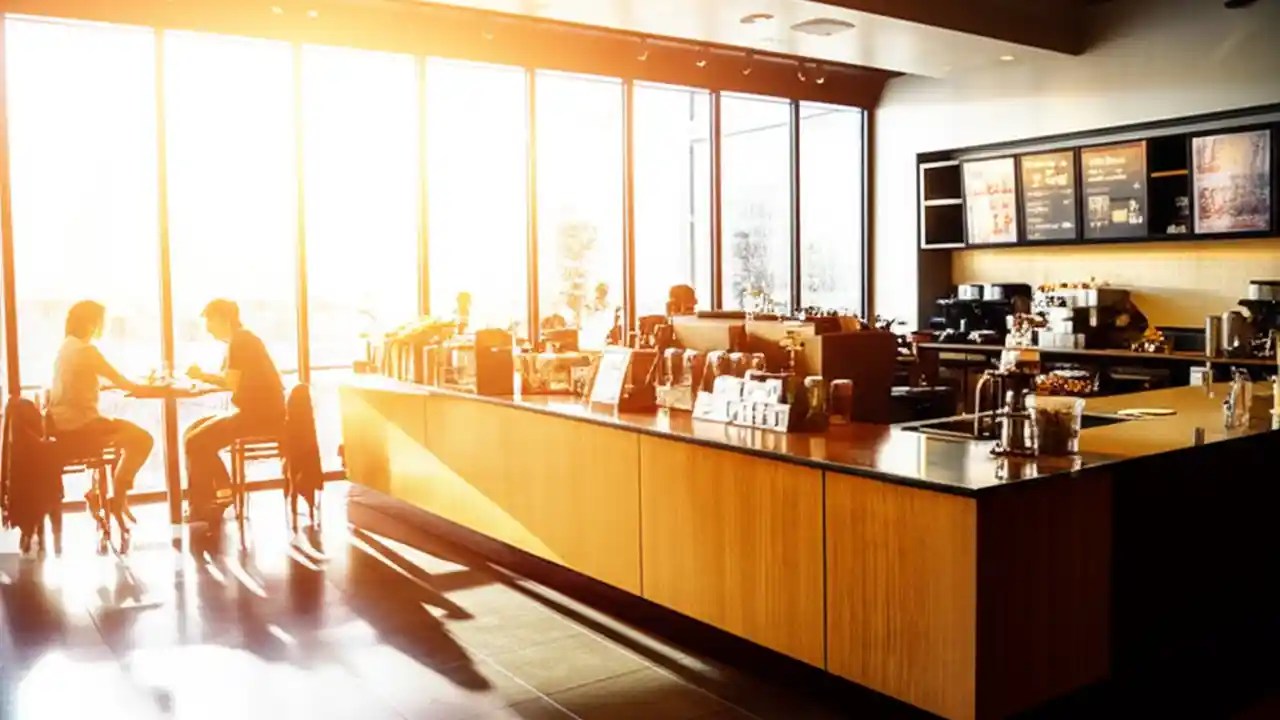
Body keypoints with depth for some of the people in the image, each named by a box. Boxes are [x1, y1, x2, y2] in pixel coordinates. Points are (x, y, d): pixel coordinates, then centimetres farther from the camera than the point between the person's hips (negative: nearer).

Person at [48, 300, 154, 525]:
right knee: (142, 439, -5)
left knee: (125, 431, 25)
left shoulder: (65, 347, 12)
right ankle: (117, 497, 3)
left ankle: (98, 491, 25)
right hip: (78, 428, -9)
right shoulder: (86, 350, -15)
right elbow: (121, 382, -14)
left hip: (64, 427, 10)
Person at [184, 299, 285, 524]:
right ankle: (220, 492, 11)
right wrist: (203, 376, 7)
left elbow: (231, 383, -19)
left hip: (259, 414, -10)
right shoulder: (244, 340, 19)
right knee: (195, 432, 13)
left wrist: (203, 376, -4)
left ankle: (202, 506, -1)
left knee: (195, 441, -12)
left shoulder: (239, 342, -12)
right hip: (257, 412, 10)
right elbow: (233, 380, 20)